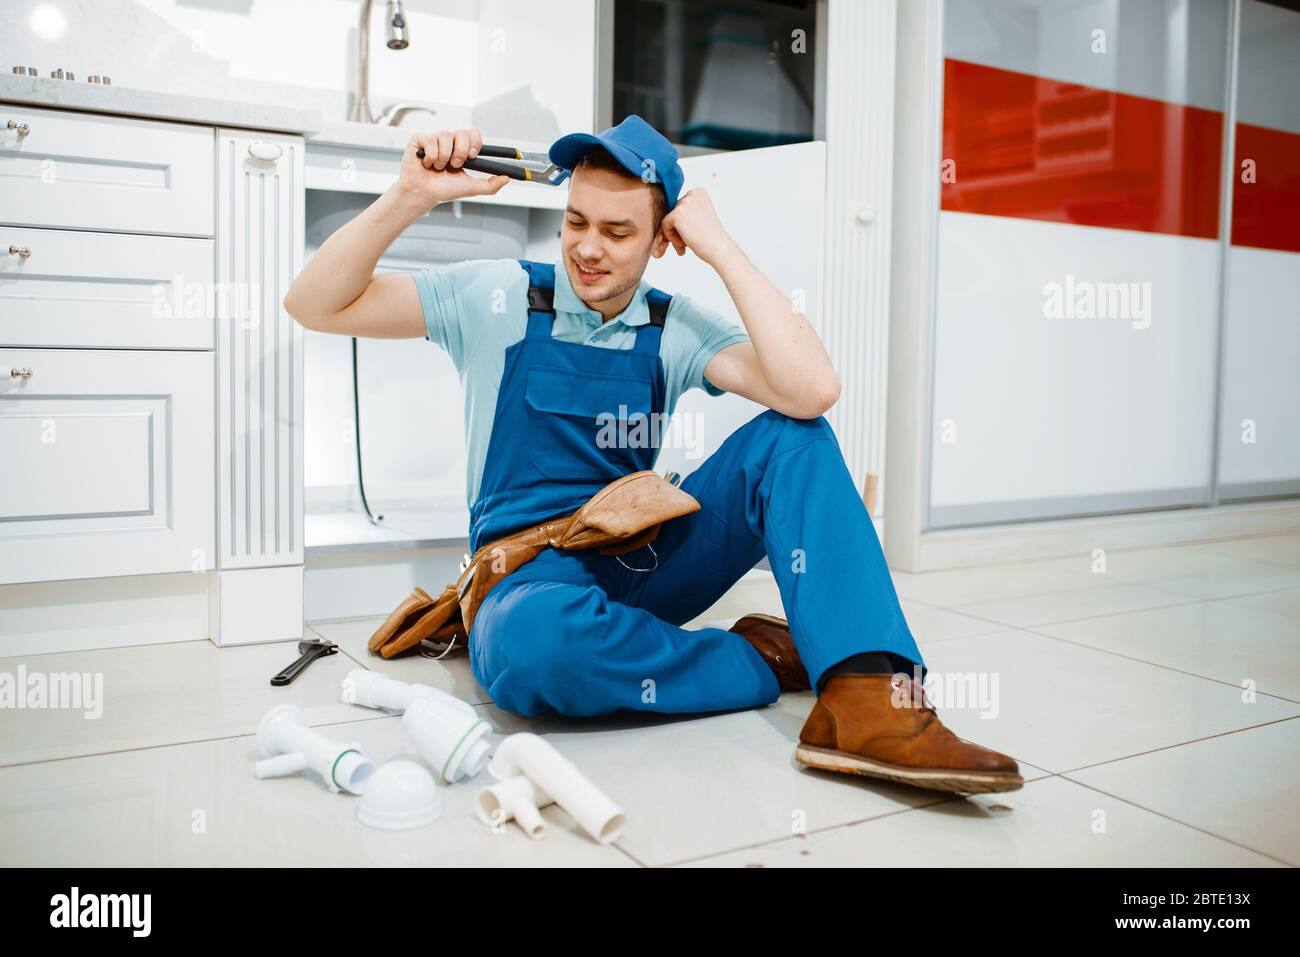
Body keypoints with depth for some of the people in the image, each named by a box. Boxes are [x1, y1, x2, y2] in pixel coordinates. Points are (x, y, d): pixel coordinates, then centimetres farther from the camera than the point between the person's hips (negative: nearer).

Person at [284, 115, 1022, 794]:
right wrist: (410, 197, -20)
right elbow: (315, 305, -6)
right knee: (533, 641, -41)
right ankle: (765, 659, -16)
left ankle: (866, 695, -31)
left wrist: (719, 246, -15)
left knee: (791, 435, -19)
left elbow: (811, 390, -19)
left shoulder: (677, 328, 0)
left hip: (646, 562, 3)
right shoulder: (503, 296, -3)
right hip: (534, 575, -2)